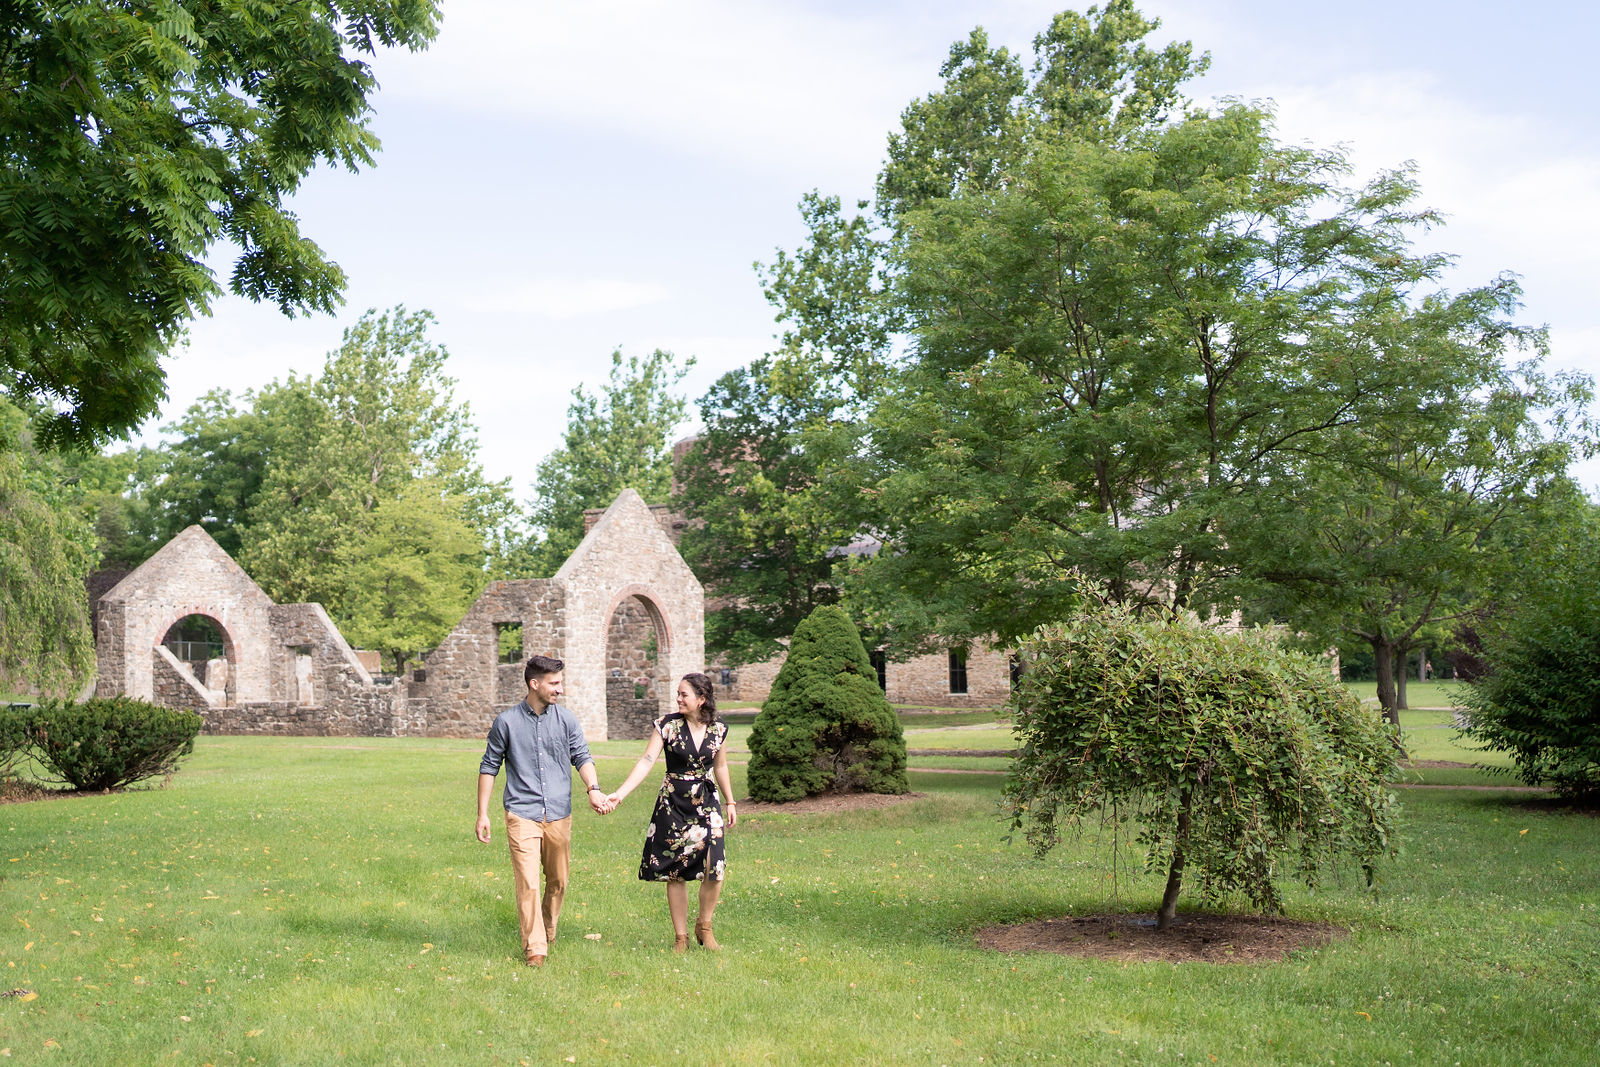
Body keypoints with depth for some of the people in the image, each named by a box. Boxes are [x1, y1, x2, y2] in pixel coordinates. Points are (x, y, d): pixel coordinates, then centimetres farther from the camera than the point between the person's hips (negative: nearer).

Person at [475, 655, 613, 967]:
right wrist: (482, 814, 3)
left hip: (559, 815, 3)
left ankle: (548, 933, 34)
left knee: (558, 881, 12)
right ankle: (534, 948, -4)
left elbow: (582, 757, 2)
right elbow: (489, 767, 6)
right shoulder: (507, 722, 0)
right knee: (528, 884, -11)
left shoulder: (566, 720, 5)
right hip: (522, 815, -3)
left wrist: (593, 788, -18)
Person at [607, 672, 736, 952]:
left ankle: (704, 926, 10)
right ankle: (680, 936, 19)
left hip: (707, 804, 1)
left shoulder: (718, 729, 1)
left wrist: (730, 802, 22)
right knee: (675, 872, 4)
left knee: (715, 866, -14)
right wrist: (620, 793, -21)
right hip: (673, 805, -1)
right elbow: (646, 761, -11)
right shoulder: (667, 725, -6)